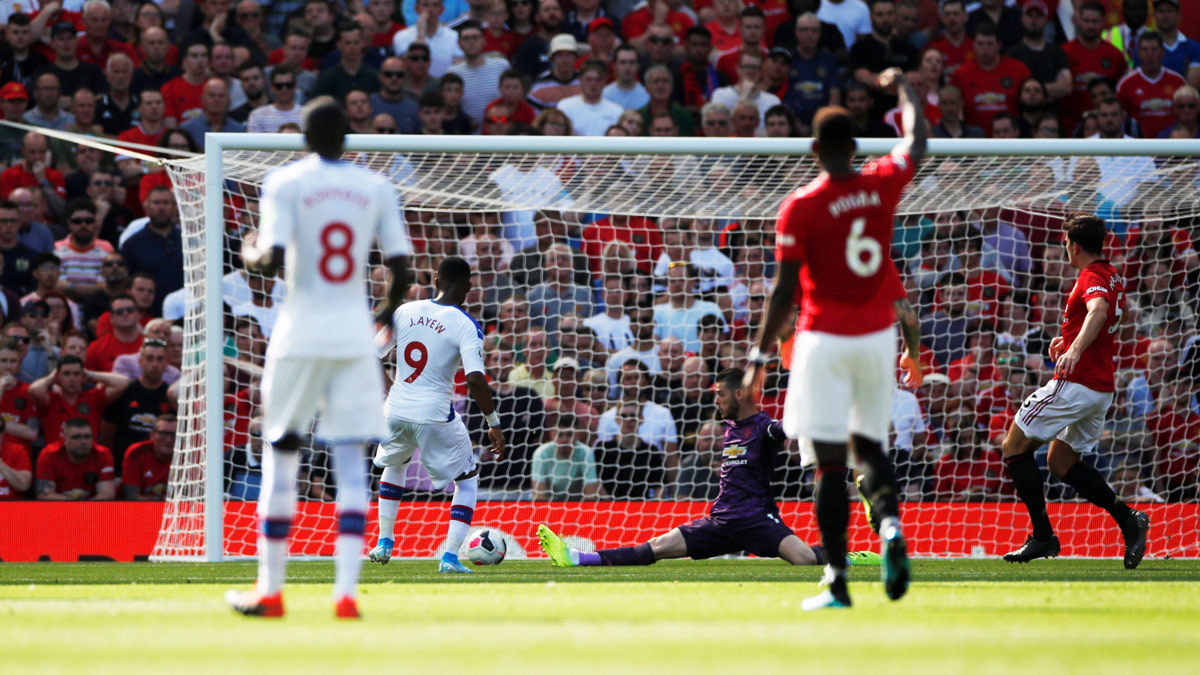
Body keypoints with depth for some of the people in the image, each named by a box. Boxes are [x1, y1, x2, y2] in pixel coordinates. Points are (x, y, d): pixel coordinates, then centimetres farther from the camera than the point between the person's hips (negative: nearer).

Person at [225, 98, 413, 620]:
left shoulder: (285, 182, -4)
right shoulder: (375, 187, 5)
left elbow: (271, 262, -14)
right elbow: (400, 272, 3)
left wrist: (250, 255, 8)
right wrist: (385, 314, 22)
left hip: (301, 336, -2)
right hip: (354, 335, 2)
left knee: (280, 455, 8)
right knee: (351, 461, 1)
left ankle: (270, 590, 12)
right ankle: (346, 591, -9)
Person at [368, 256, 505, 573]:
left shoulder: (405, 311, 2)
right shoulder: (465, 326, -11)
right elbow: (475, 380, -21)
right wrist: (494, 423, -12)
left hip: (396, 411, 4)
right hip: (435, 414, -4)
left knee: (393, 464, 34)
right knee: (467, 479, 14)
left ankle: (384, 543, 33)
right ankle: (450, 557, 2)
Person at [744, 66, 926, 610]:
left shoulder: (800, 208, -10)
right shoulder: (881, 185, -1)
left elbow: (784, 290, -9)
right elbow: (917, 140, 20)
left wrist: (760, 355, 0)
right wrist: (902, 88, 38)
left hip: (824, 339, -4)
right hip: (878, 336, 4)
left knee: (829, 462, -4)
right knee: (869, 444, 17)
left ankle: (837, 580, -9)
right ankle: (890, 524, -12)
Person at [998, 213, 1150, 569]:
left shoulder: (1092, 278, -15)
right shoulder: (1113, 277, 15)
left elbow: (1098, 311, -38)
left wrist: (1076, 350, -52)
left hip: (1074, 385, -10)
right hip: (1102, 389, 10)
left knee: (1014, 447, 1)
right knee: (1062, 463, 18)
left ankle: (1043, 537, -2)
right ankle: (1128, 519, 1)